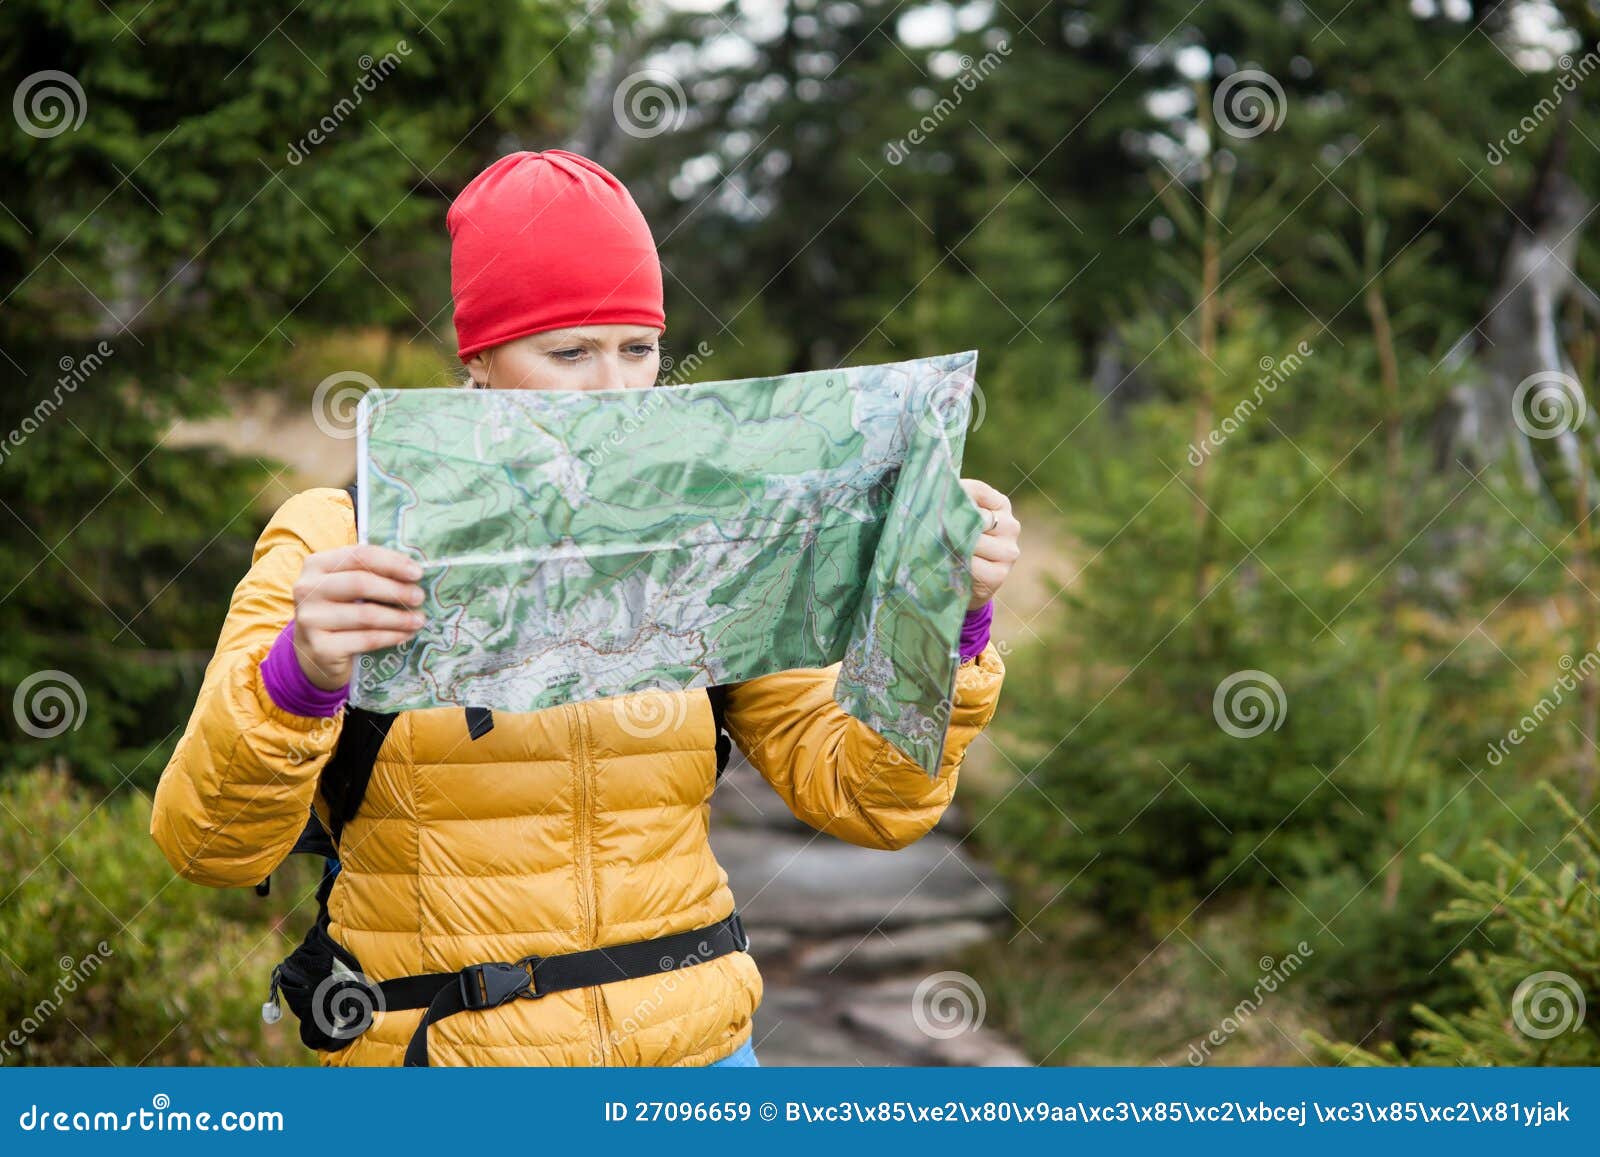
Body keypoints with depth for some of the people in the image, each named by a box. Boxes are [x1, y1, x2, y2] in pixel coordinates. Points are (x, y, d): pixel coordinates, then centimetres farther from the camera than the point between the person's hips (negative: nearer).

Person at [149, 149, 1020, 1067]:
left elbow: (872, 798, 0)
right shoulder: (344, 544, -6)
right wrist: (299, 676, -33)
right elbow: (211, 847, -14)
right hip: (449, 1045, -2)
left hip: (692, 1045, 3)